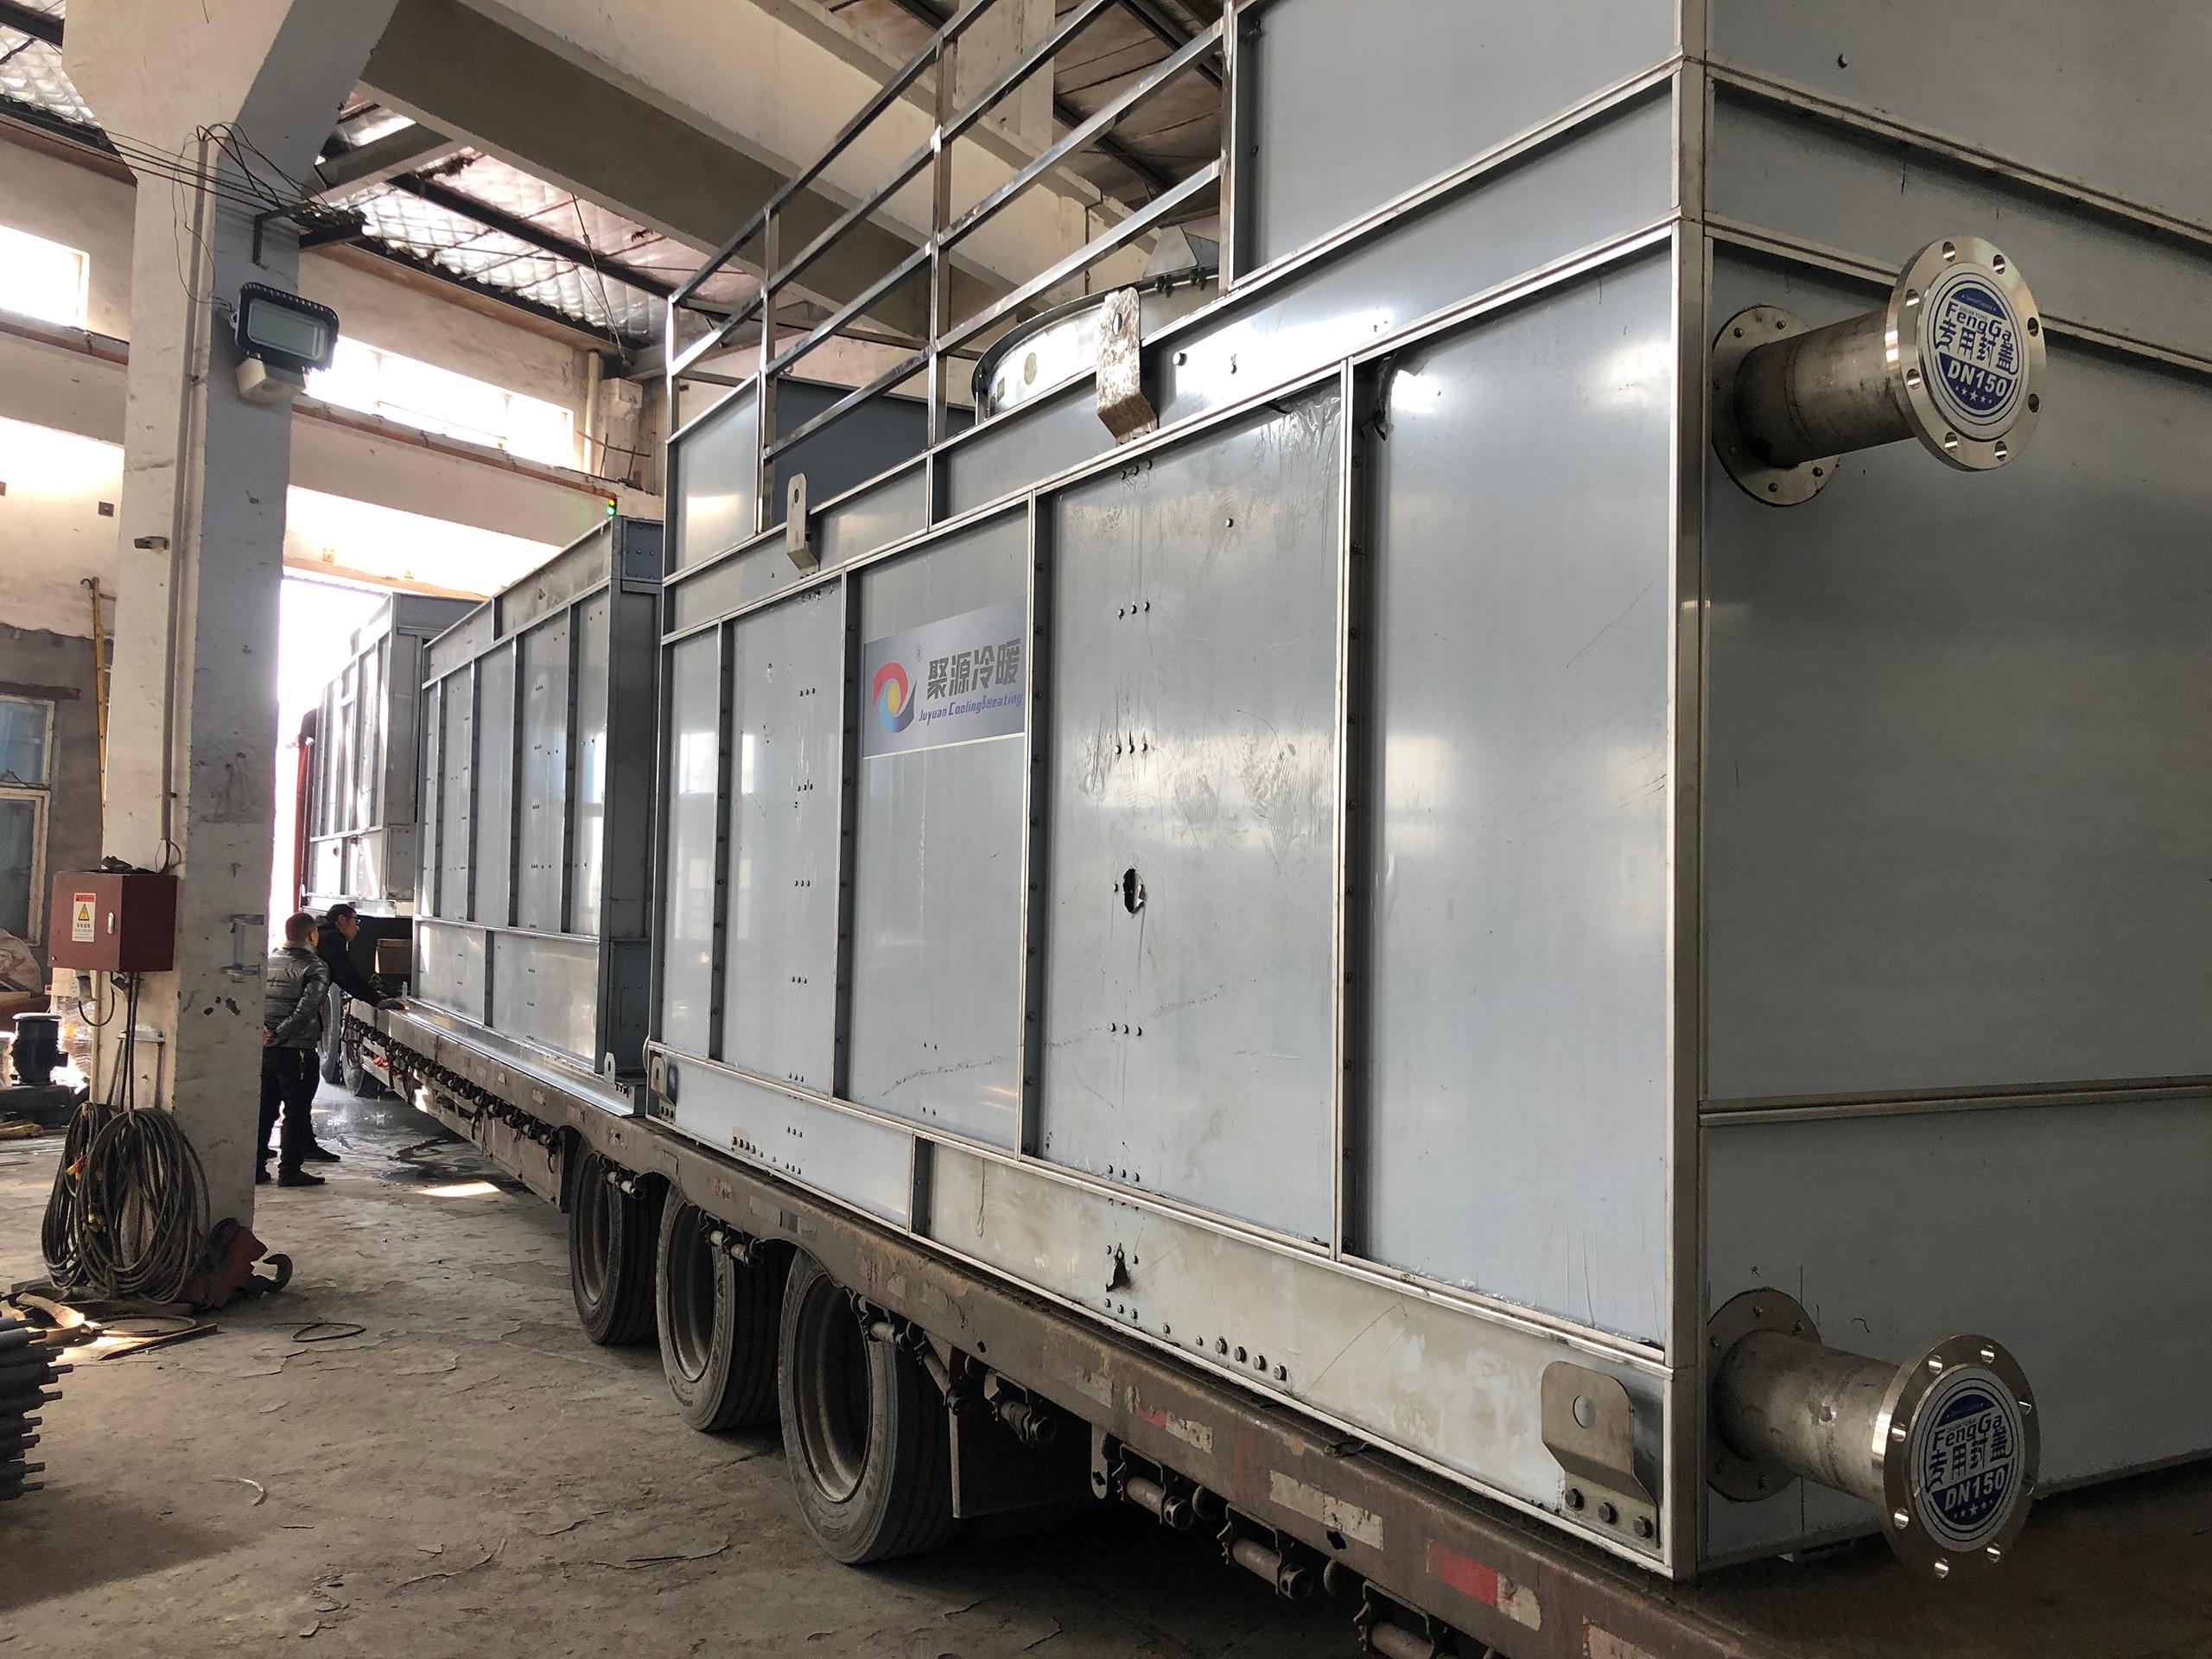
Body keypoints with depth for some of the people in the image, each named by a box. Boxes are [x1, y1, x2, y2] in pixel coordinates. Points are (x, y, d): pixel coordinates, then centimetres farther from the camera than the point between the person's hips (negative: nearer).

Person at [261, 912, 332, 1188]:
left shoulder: (267, 961, 10)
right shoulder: (315, 968, -10)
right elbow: (308, 1008, -22)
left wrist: (261, 1028, -3)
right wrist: (279, 1035, -14)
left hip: (263, 1050, 6)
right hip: (296, 1050, -6)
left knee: (263, 1109, 14)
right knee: (296, 1110, 2)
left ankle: (254, 1167, 18)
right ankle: (290, 1171, 3)